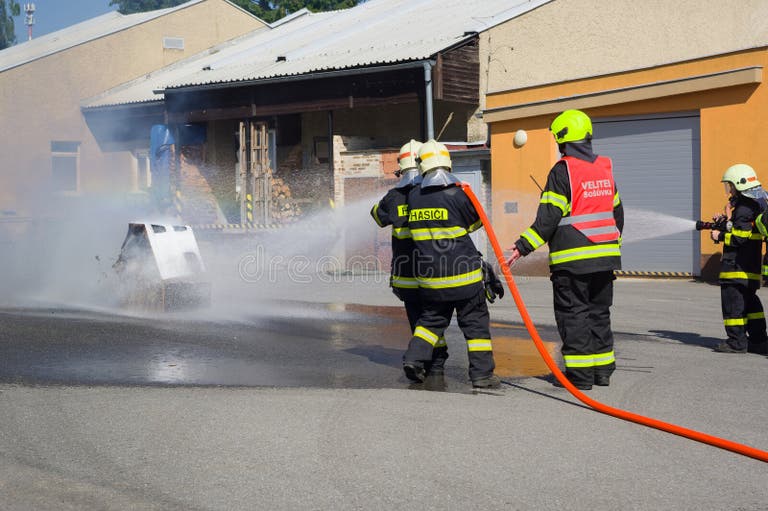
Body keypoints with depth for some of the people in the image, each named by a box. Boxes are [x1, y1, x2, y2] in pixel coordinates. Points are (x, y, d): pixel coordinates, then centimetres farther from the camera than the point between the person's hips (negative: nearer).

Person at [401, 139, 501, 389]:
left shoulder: (413, 197, 1)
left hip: (429, 276, 4)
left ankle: (415, 358, 6)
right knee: (476, 322, 4)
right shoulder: (457, 195, -13)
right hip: (463, 274, -4)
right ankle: (482, 373, 3)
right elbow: (476, 221, 2)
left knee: (431, 318, 20)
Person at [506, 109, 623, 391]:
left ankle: (580, 373, -1)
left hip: (572, 258, -6)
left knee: (573, 314, 0)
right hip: (605, 256, 7)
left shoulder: (562, 171, -10)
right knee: (599, 312, 15)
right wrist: (614, 243, 32)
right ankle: (602, 369, 17)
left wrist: (523, 247, -12)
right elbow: (617, 212, 20)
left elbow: (548, 217, -15)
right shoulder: (605, 169, 11)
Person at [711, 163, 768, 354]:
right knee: (749, 302, 15)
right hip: (751, 266, 10)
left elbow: (741, 236, -21)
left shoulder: (744, 208, -16)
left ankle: (737, 342, -1)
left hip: (737, 267, -10)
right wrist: (724, 227, 12)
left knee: (733, 302, -4)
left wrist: (720, 236, -10)